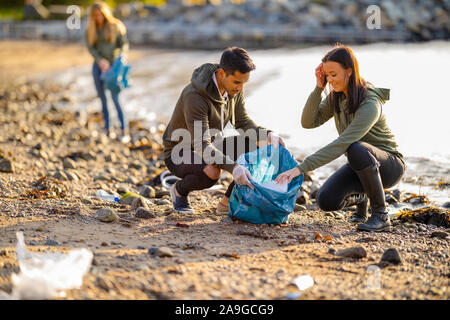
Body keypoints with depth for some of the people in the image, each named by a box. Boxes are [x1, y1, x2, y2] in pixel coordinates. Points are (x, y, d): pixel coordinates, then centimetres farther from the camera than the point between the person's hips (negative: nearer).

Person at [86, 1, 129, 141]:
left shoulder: (116, 26, -2)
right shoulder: (91, 29, 7)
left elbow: (124, 44, -2)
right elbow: (90, 47, 2)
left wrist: (121, 58, -20)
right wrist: (100, 60, -13)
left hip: (113, 65, -4)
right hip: (99, 65, 4)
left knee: (115, 97, -14)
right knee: (102, 97, 5)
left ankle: (124, 130, -13)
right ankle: (108, 129, 12)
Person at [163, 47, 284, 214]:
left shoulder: (234, 89, -7)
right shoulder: (195, 96, -32)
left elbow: (243, 122, 5)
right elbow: (201, 145, -36)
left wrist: (268, 135, -16)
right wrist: (233, 167, -48)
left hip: (211, 147, 8)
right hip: (179, 154, -8)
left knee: (256, 144, -11)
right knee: (212, 172, -38)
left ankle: (228, 202, -1)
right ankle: (179, 190, -3)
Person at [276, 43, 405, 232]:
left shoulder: (370, 104, -29)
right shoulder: (336, 96, -3)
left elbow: (341, 144, -37)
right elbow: (309, 122, -8)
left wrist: (300, 168, -42)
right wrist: (319, 88, -19)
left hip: (389, 165, -7)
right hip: (360, 163, 7)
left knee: (357, 149, -40)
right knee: (326, 201, -17)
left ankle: (381, 216, -23)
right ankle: (360, 197, 19)